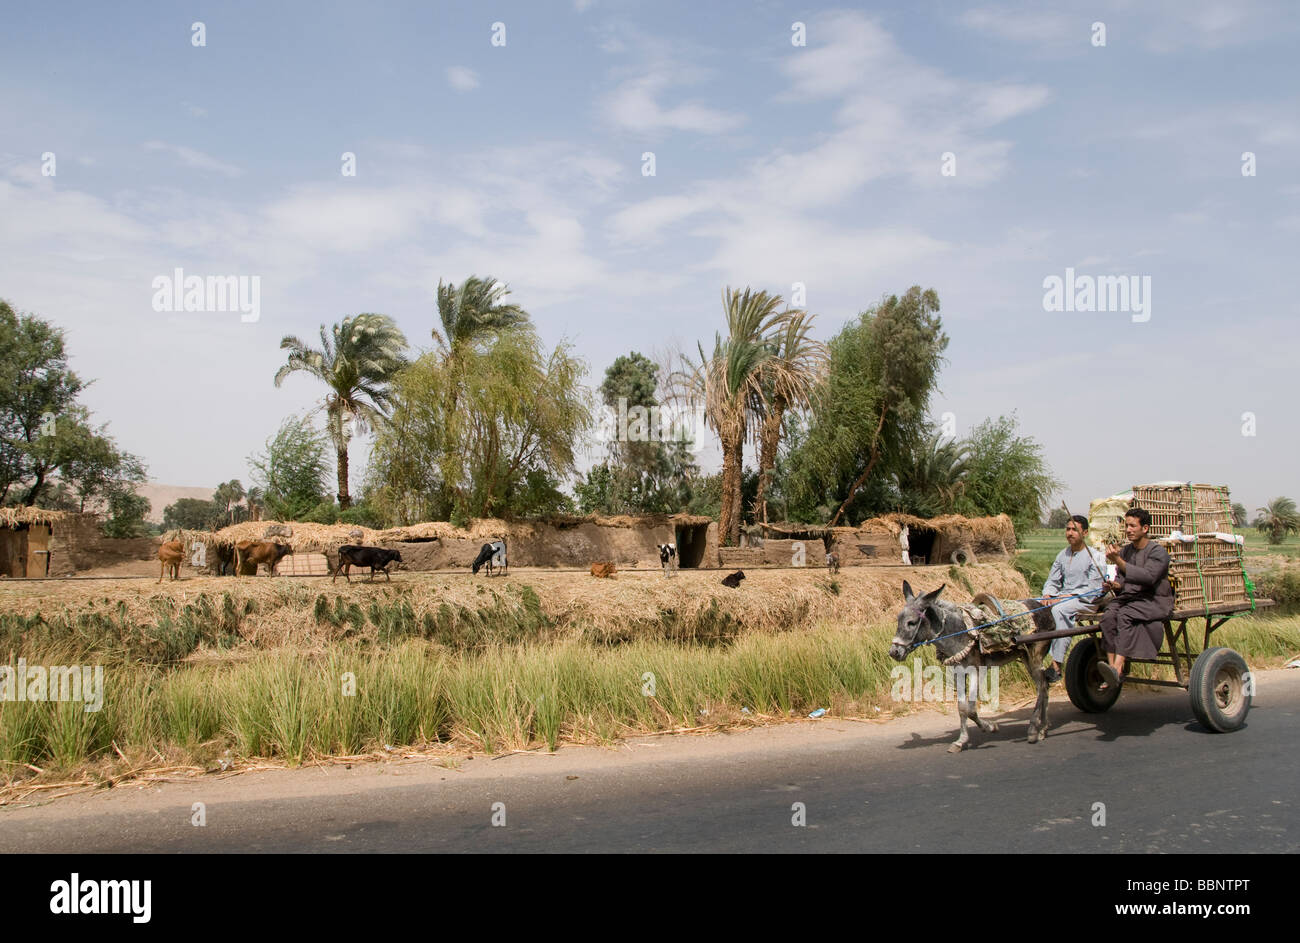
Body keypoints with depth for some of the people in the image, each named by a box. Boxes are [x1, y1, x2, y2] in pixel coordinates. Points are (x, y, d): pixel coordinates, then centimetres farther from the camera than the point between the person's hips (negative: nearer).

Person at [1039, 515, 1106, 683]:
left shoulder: (1095, 556, -3)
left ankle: (1056, 666, -37)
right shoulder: (1062, 555, 17)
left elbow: (1093, 589, -10)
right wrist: (1047, 596, -6)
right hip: (1063, 597, 6)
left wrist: (1065, 597, -19)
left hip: (1086, 600, -6)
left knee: (1059, 609, -36)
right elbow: (1052, 581, 17)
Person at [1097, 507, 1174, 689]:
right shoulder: (1125, 551, 15)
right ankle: (1113, 672, -32)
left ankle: (1118, 669, -45)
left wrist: (1118, 561, -30)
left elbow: (1148, 577, -24)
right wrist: (1115, 585, -8)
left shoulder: (1158, 552, -7)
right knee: (1109, 616, -26)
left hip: (1154, 601, -6)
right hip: (1128, 598, 6)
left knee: (1125, 615, -34)